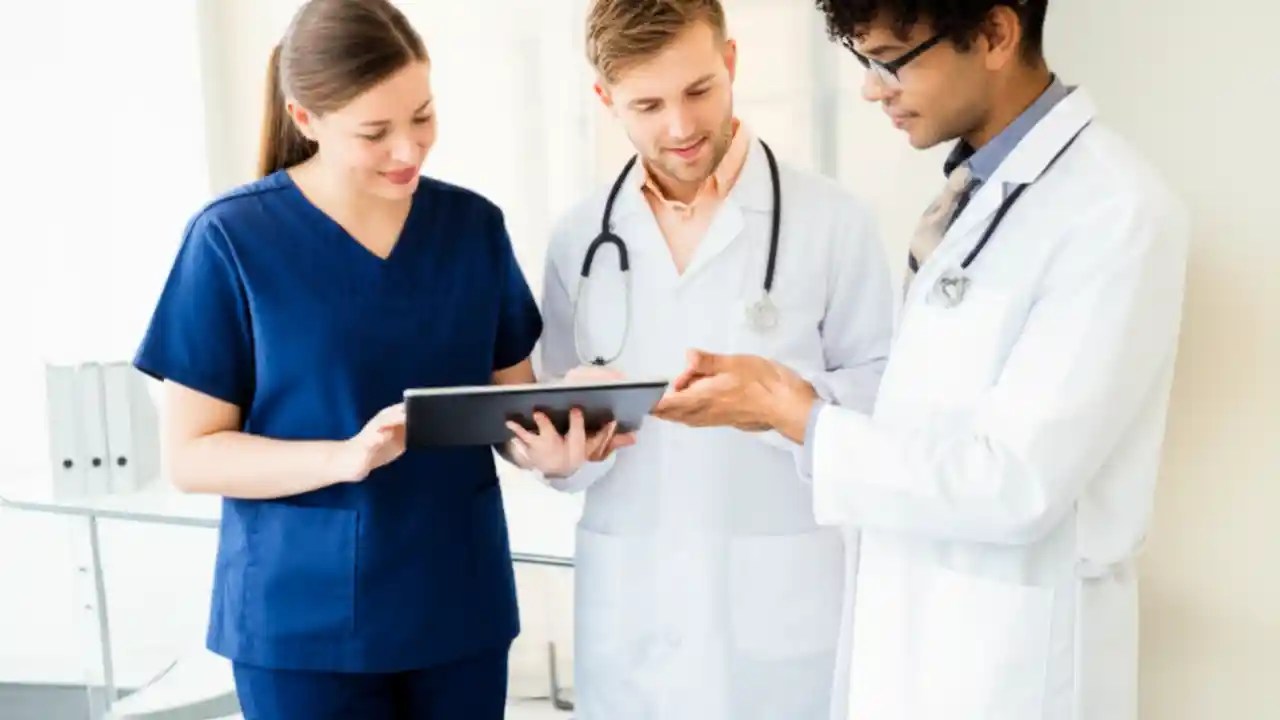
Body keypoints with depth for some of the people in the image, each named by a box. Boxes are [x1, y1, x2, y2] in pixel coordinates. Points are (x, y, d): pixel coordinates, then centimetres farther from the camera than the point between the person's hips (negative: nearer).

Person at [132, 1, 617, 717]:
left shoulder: (474, 224, 0)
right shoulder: (233, 237, -10)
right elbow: (190, 454, -8)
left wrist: (545, 443, -16)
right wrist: (345, 457, -24)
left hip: (459, 603, 3)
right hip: (303, 619, -3)